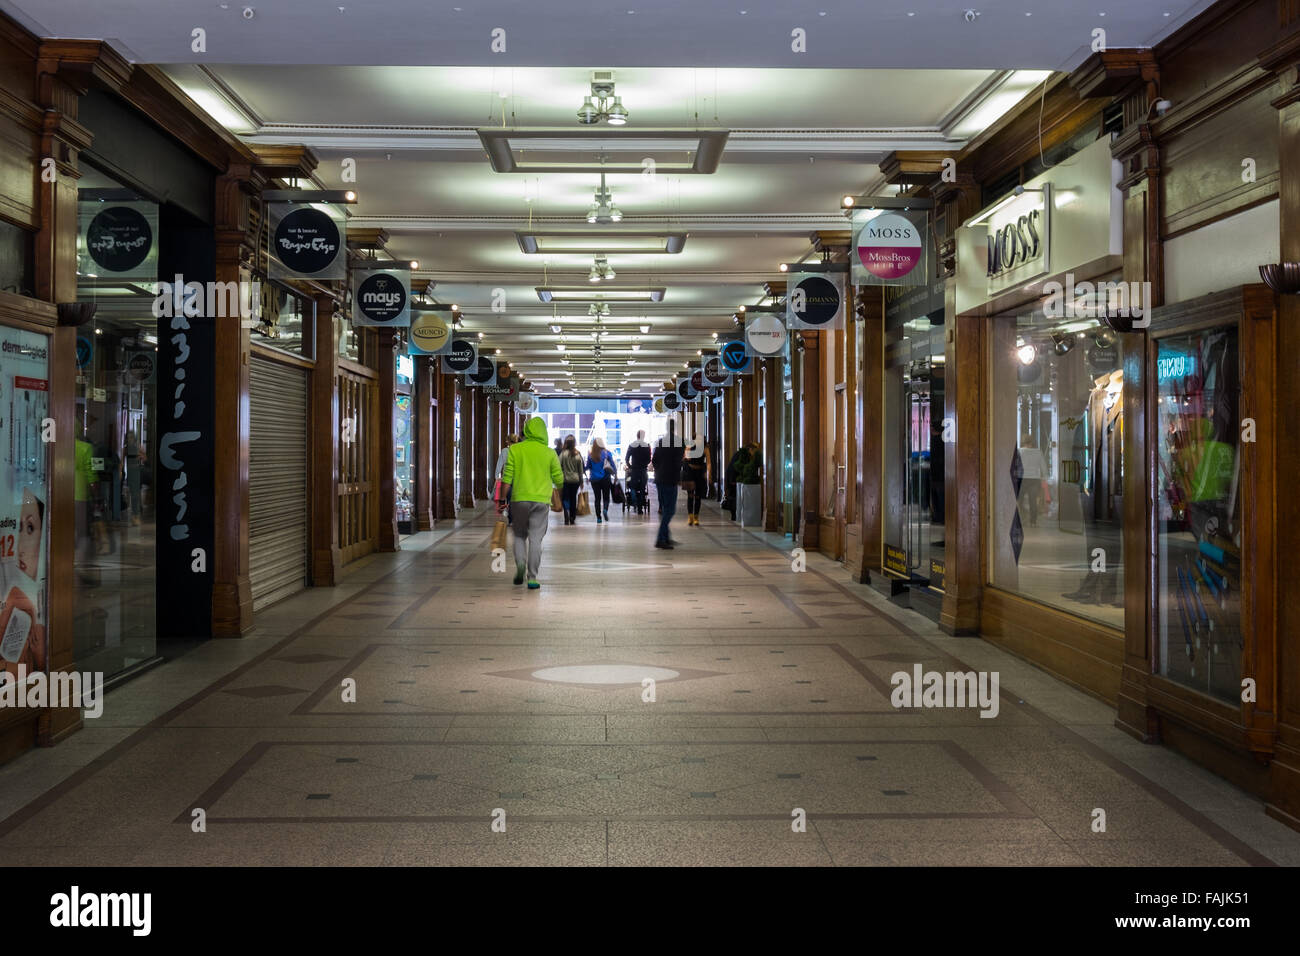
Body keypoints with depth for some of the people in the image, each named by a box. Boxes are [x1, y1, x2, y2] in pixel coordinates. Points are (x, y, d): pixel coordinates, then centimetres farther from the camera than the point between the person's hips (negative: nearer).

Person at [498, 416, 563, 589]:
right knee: (535, 538, 3)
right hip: (541, 499, 0)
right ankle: (532, 578, 0)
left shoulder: (515, 450, 0)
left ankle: (520, 564, -7)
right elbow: (559, 480, 3)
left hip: (519, 499, 0)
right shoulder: (549, 453, 1)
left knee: (519, 535, 16)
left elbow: (507, 478, -2)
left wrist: (502, 499, 4)